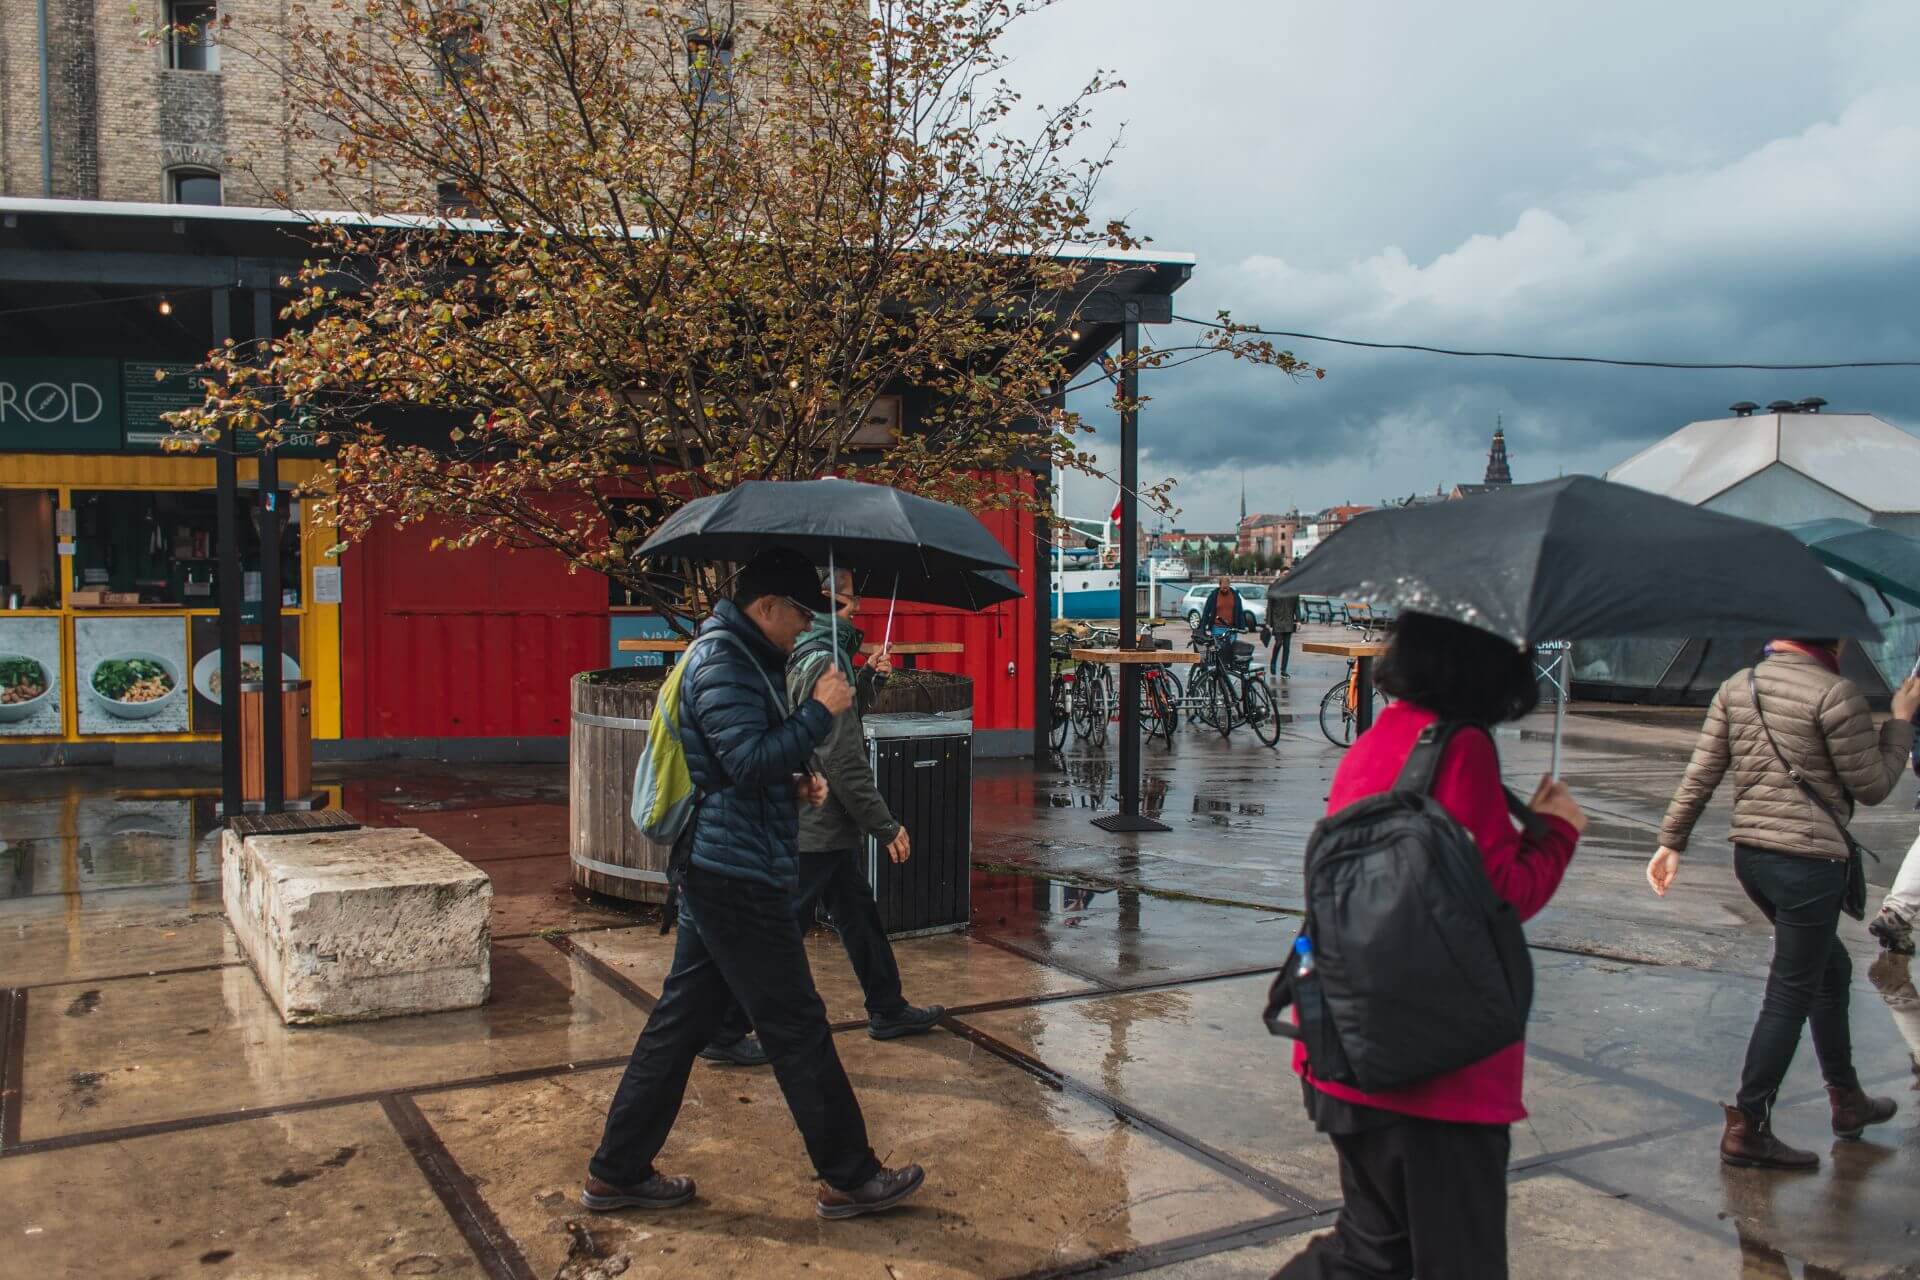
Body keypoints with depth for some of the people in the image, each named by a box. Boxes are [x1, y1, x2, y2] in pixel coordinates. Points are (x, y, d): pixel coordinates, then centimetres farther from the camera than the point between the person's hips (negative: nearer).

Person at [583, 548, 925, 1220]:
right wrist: (820, 711, -18)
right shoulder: (722, 664, -15)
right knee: (797, 1026, -1)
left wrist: (796, 779, 12)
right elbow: (751, 761, -24)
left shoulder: (733, 657, 18)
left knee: (680, 1020, 14)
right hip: (739, 879, -11)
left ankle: (617, 1173, 21)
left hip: (714, 874, 11)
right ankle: (849, 1178, 10)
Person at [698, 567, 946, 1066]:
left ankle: (888, 1011, 33)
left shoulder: (805, 654, 9)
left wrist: (869, 680, 8)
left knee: (860, 914, 20)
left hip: (822, 824, 10)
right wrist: (886, 825, -16)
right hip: (816, 827, -10)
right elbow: (842, 759, -22)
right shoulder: (824, 661, -20)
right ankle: (725, 1033, 7)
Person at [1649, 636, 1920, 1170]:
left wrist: (1671, 842, 9)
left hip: (1750, 855, 8)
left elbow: (1700, 775, 5)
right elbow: (1872, 786, -7)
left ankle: (1847, 1100, 38)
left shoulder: (1736, 687, 7)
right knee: (1790, 996, 2)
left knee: (1830, 969, 25)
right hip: (1810, 863, -8)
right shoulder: (1835, 693, -14)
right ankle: (1746, 1129, 7)